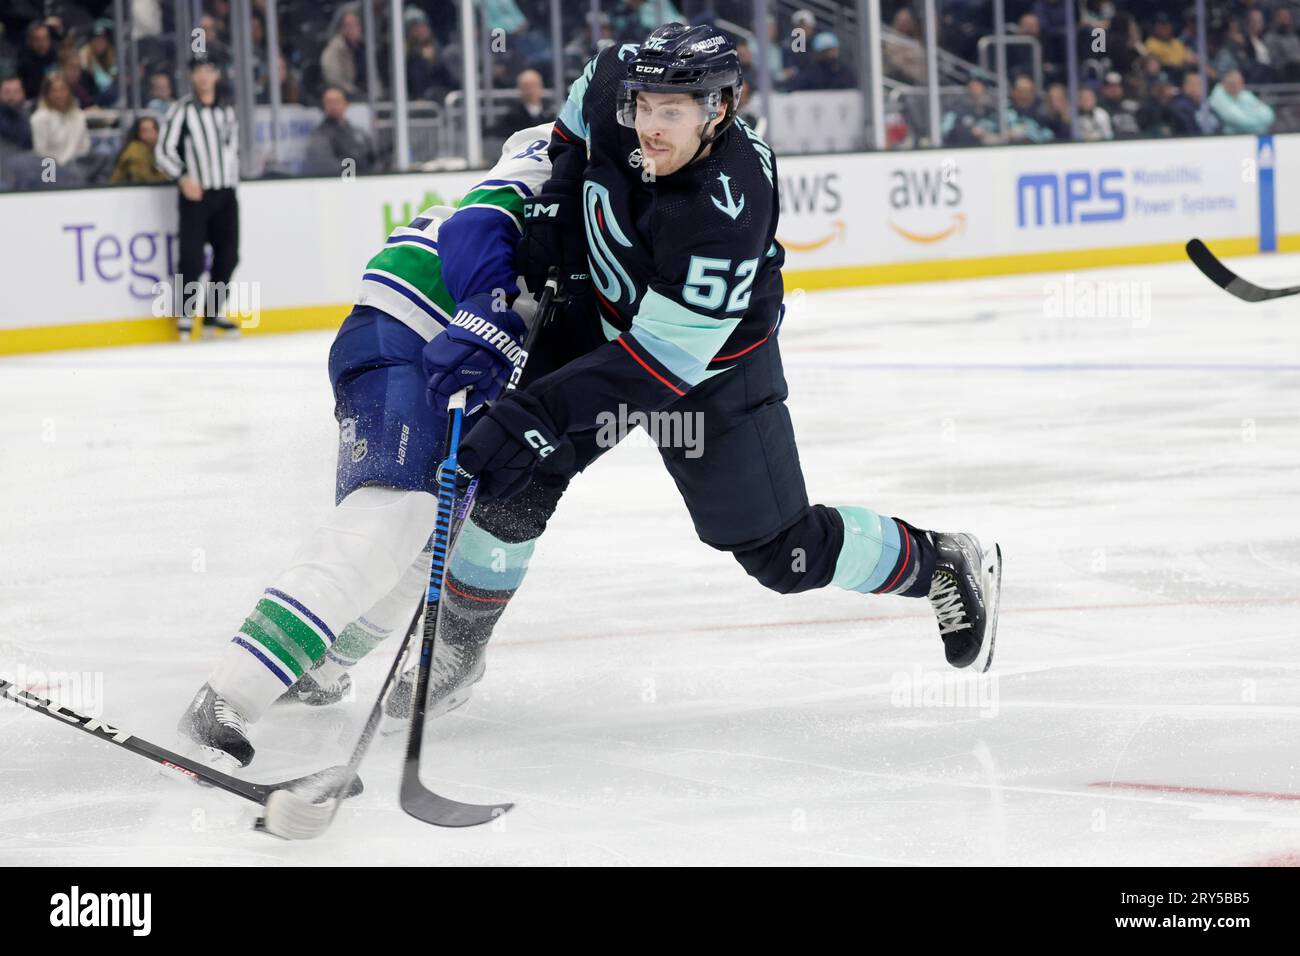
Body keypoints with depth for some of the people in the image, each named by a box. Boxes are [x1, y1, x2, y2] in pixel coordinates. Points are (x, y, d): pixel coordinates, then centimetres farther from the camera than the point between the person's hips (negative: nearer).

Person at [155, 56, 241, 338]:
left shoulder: (226, 108, 12)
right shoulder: (182, 109, -5)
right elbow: (163, 150, -8)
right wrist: (183, 177, -19)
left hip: (226, 193, 5)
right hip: (196, 194, -5)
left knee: (228, 255, 5)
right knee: (192, 257, -9)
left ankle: (213, 313, 17)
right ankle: (185, 314, 2)